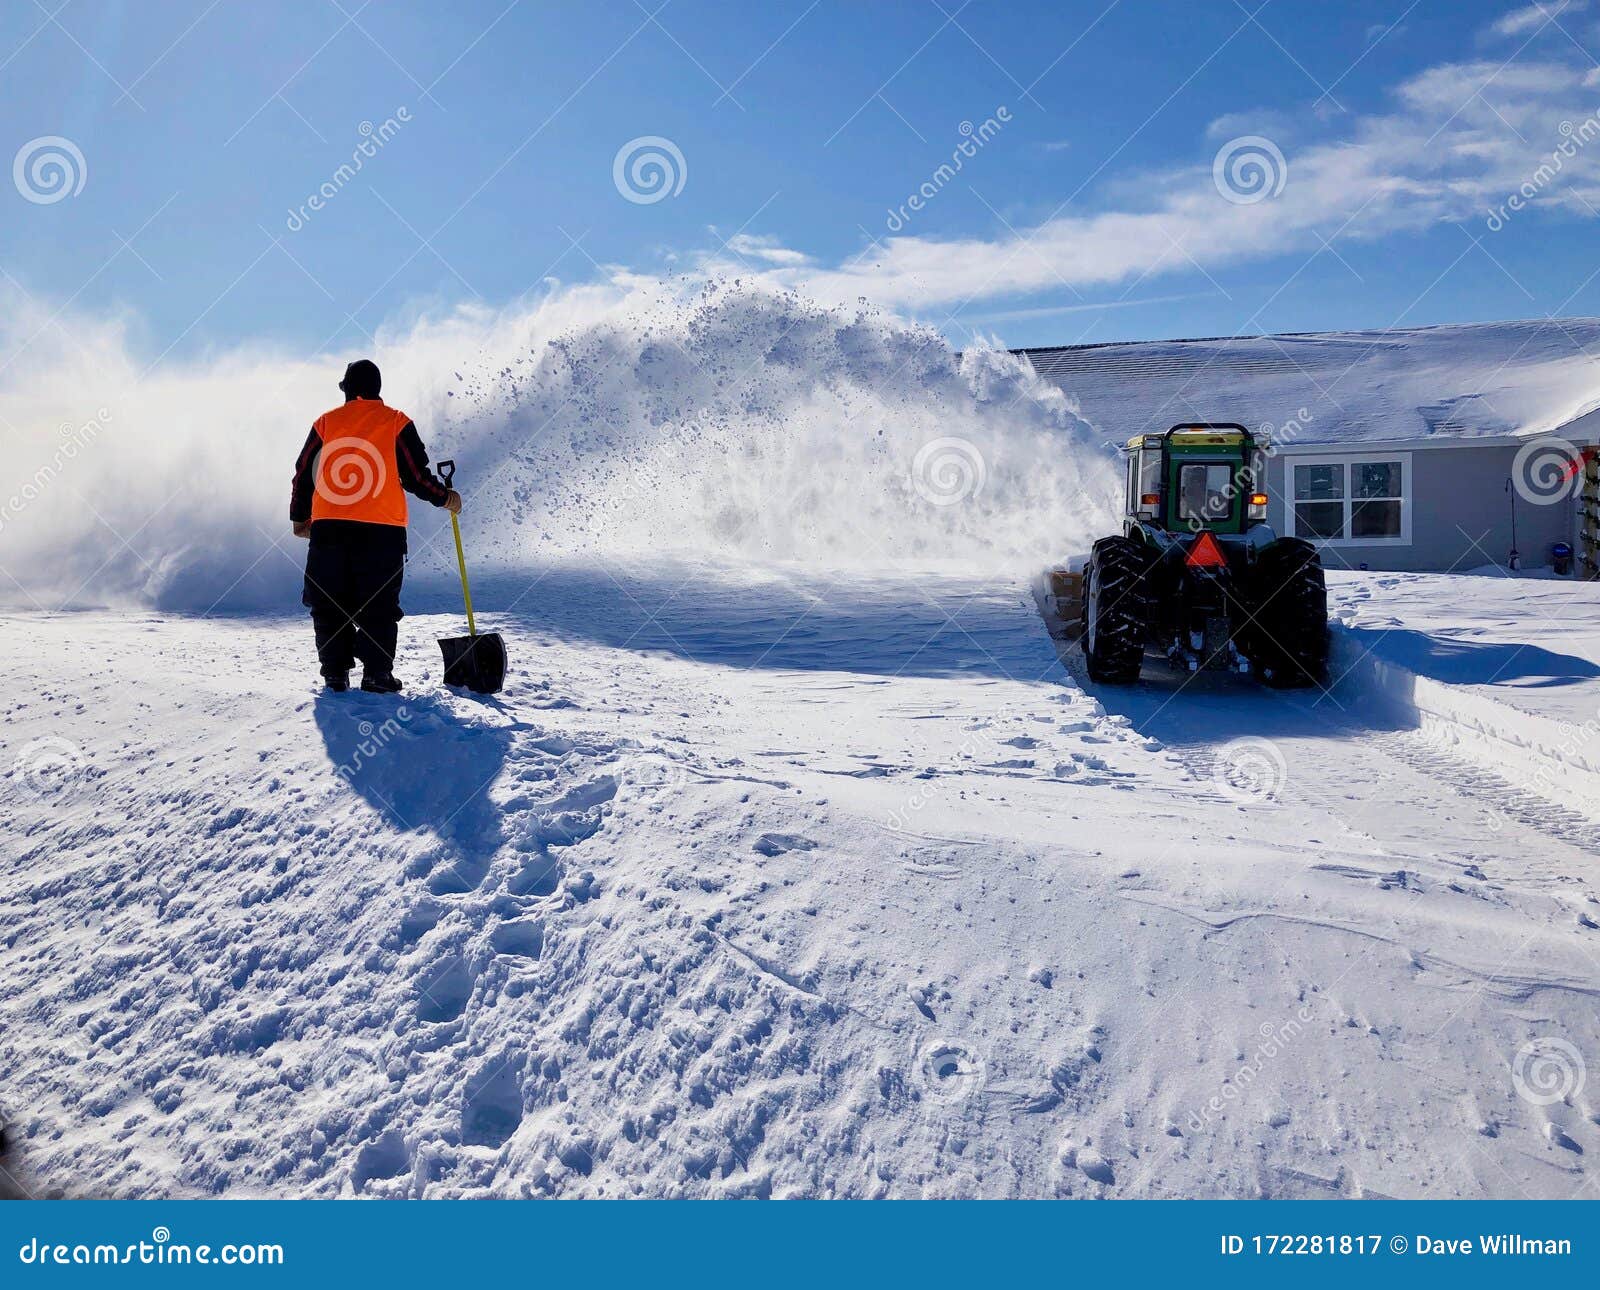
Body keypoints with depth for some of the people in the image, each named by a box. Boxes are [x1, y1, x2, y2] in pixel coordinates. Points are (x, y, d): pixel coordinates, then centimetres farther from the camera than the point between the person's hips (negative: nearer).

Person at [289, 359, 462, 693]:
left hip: (328, 527, 2)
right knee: (378, 606, 4)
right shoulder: (396, 422, 2)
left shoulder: (326, 422, 9)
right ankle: (376, 674, -1)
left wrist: (299, 517, 24)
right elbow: (416, 475, -1)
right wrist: (445, 498, 16)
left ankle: (335, 674, 9)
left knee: (329, 605, 11)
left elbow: (304, 475, 12)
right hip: (382, 530, -2)